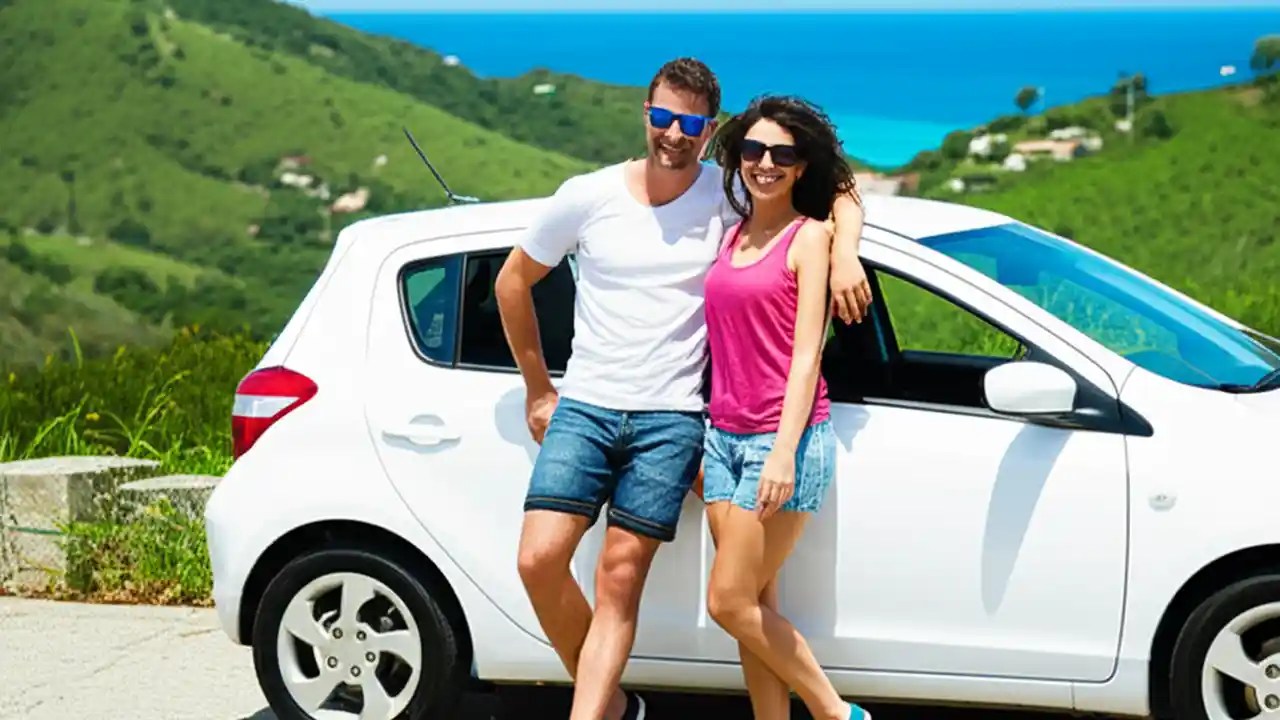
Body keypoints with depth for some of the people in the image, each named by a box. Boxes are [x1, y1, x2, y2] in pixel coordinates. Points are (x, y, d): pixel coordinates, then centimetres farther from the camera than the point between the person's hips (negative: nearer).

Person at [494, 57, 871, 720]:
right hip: (583, 408, 1)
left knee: (619, 578, -7)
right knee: (538, 560, -10)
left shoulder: (728, 195, -1)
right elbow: (513, 281, 14)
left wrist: (843, 254, -15)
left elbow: (836, 195, 7)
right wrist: (537, 388, 14)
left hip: (671, 420, -1)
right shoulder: (587, 196, 1)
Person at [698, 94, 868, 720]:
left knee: (730, 602, -8)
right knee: (753, 607, 5)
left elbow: (805, 353, -10)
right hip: (725, 435, 7)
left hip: (785, 439, -7)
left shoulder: (809, 236, -3)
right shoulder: (731, 239, 15)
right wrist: (704, 443, 12)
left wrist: (783, 452, -18)